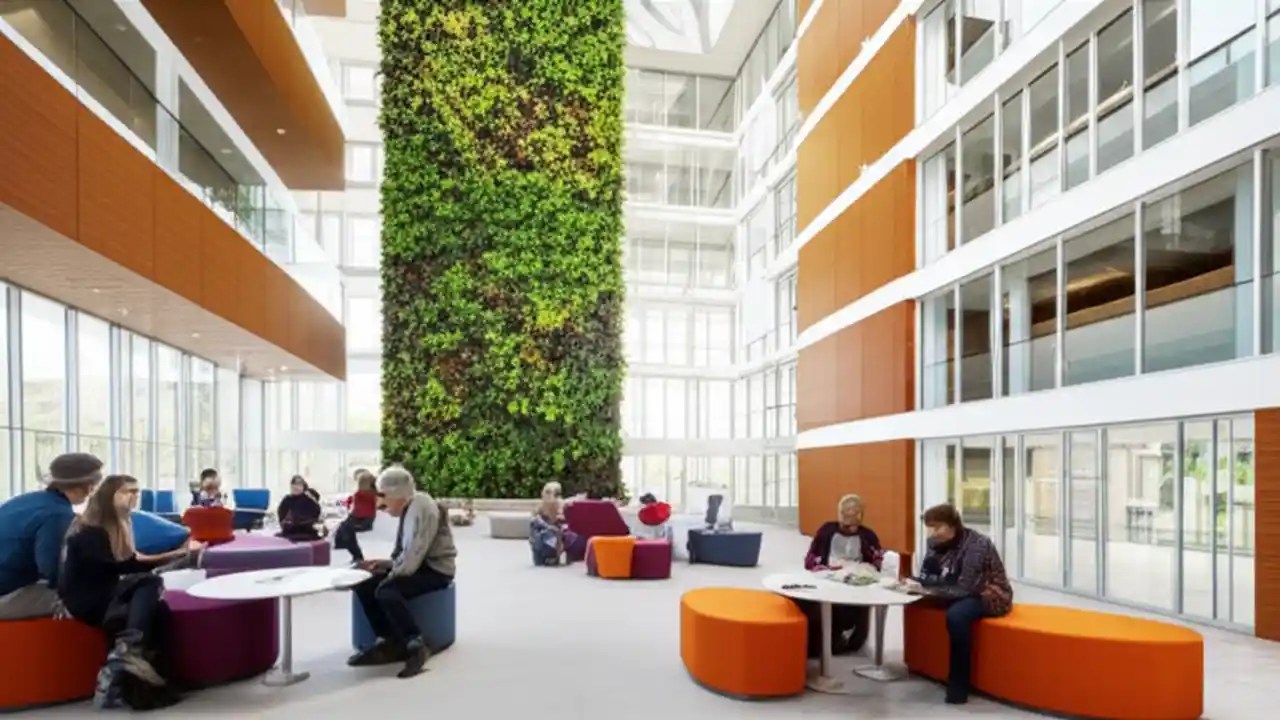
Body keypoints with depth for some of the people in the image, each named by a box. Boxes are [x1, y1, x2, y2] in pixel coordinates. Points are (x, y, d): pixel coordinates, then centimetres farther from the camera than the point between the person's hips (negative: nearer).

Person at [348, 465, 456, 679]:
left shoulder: (422, 509, -21)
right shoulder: (409, 509, 8)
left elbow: (413, 556, -27)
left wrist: (390, 571, -13)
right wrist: (386, 564, 2)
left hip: (435, 570, -10)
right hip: (417, 566, 10)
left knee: (387, 591, -30)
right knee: (364, 587, -3)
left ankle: (416, 645, -19)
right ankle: (389, 642, 0)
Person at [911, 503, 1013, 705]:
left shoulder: (976, 545, -26)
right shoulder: (937, 543, -4)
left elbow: (965, 588, -33)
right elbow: (927, 576, -4)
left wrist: (926, 589, -40)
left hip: (989, 597, -8)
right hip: (962, 595, 8)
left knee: (956, 614, -36)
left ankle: (959, 686, -24)